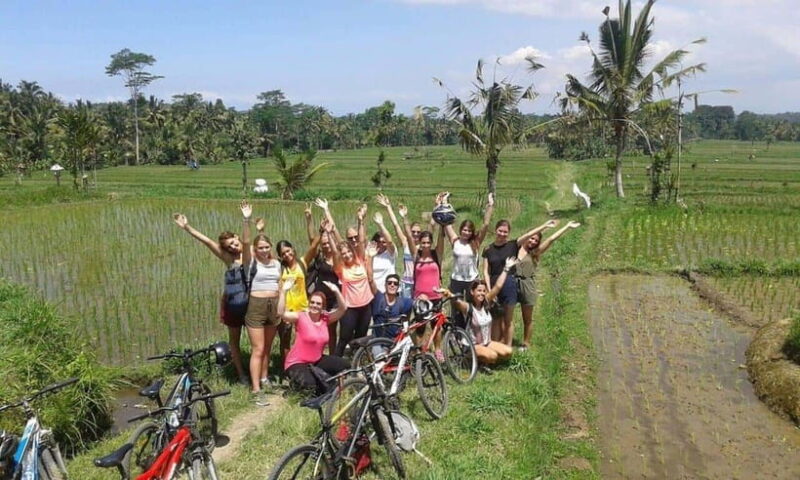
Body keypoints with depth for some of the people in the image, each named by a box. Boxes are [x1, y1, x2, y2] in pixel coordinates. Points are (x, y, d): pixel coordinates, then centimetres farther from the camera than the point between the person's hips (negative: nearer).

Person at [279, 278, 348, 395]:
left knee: (345, 365, -7)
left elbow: (342, 309, -11)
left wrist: (336, 291, -26)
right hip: (296, 363, -6)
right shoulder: (300, 317, -14)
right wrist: (284, 291, -38)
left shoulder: (325, 318, -1)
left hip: (316, 361, 6)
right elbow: (281, 313, -29)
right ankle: (298, 381, 3)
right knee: (309, 382, -34)